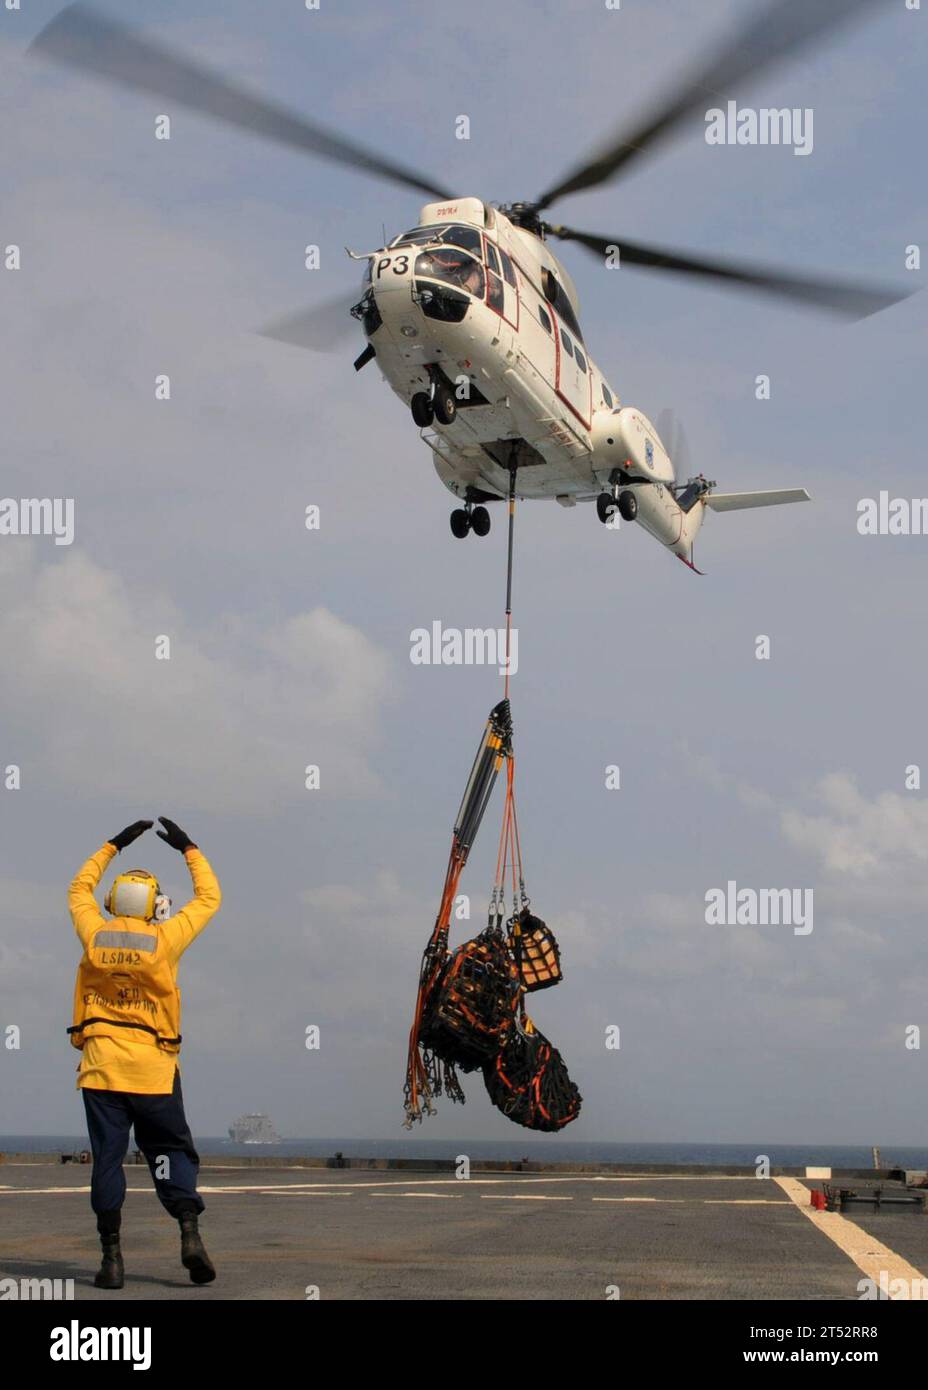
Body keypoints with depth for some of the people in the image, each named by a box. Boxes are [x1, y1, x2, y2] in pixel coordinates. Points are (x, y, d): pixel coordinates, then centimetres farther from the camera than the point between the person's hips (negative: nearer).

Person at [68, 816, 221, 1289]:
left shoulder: (94, 935, 1)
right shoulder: (164, 939, -4)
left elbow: (79, 890, 23)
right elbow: (209, 897, 11)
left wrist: (112, 846, 29)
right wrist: (188, 849, 21)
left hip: (101, 1065, 1)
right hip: (153, 1067, -1)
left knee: (107, 1158, 3)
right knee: (172, 1151, 9)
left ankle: (111, 1258, 2)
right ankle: (190, 1232, -9)